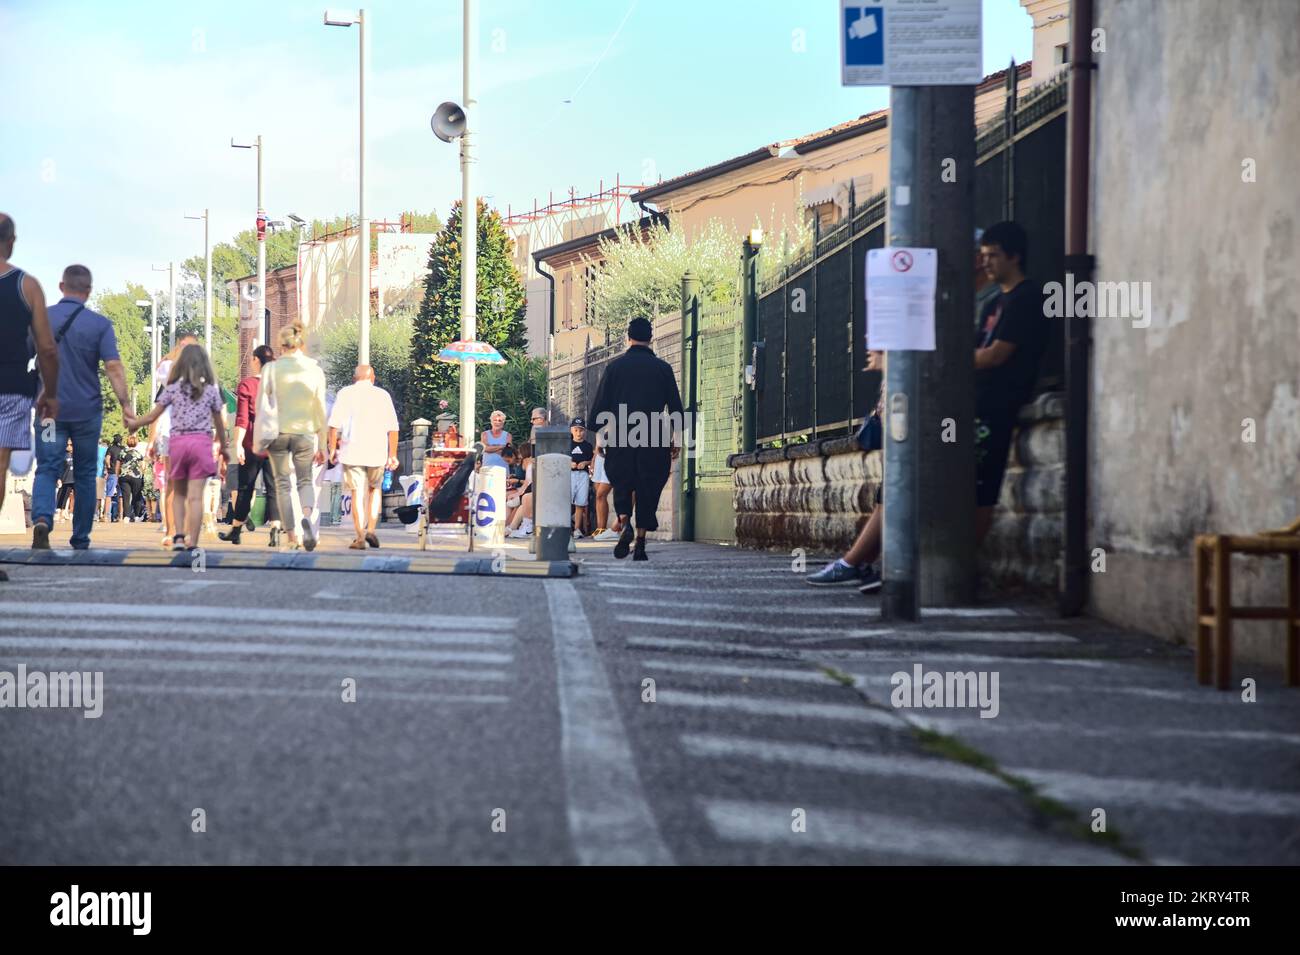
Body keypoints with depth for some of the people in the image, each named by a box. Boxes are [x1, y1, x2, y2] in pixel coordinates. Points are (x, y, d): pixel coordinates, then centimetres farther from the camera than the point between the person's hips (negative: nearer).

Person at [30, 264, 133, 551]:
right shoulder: (99, 324, -5)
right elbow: (113, 367, -12)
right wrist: (126, 406, -11)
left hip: (50, 409, 0)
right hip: (87, 410, 0)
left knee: (46, 469, 0)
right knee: (85, 475, 12)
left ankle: (42, 519, -28)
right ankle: (80, 541, 16)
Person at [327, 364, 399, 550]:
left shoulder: (345, 393, 3)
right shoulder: (383, 395, 7)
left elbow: (334, 424, -4)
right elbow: (392, 428, 2)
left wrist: (332, 448, 5)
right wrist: (392, 455, 6)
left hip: (352, 452, -1)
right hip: (377, 452, 1)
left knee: (357, 493, 2)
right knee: (375, 489, 20)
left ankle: (360, 538, -3)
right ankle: (371, 529, 6)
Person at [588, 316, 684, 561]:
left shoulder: (615, 366, 3)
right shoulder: (662, 368, 4)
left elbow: (600, 403, 2)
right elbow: (675, 406, 4)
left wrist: (600, 430, 13)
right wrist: (676, 438, 10)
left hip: (620, 438, 0)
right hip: (653, 440, 0)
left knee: (621, 484, 11)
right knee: (648, 488, 6)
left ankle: (625, 521, -17)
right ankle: (640, 544, 1)